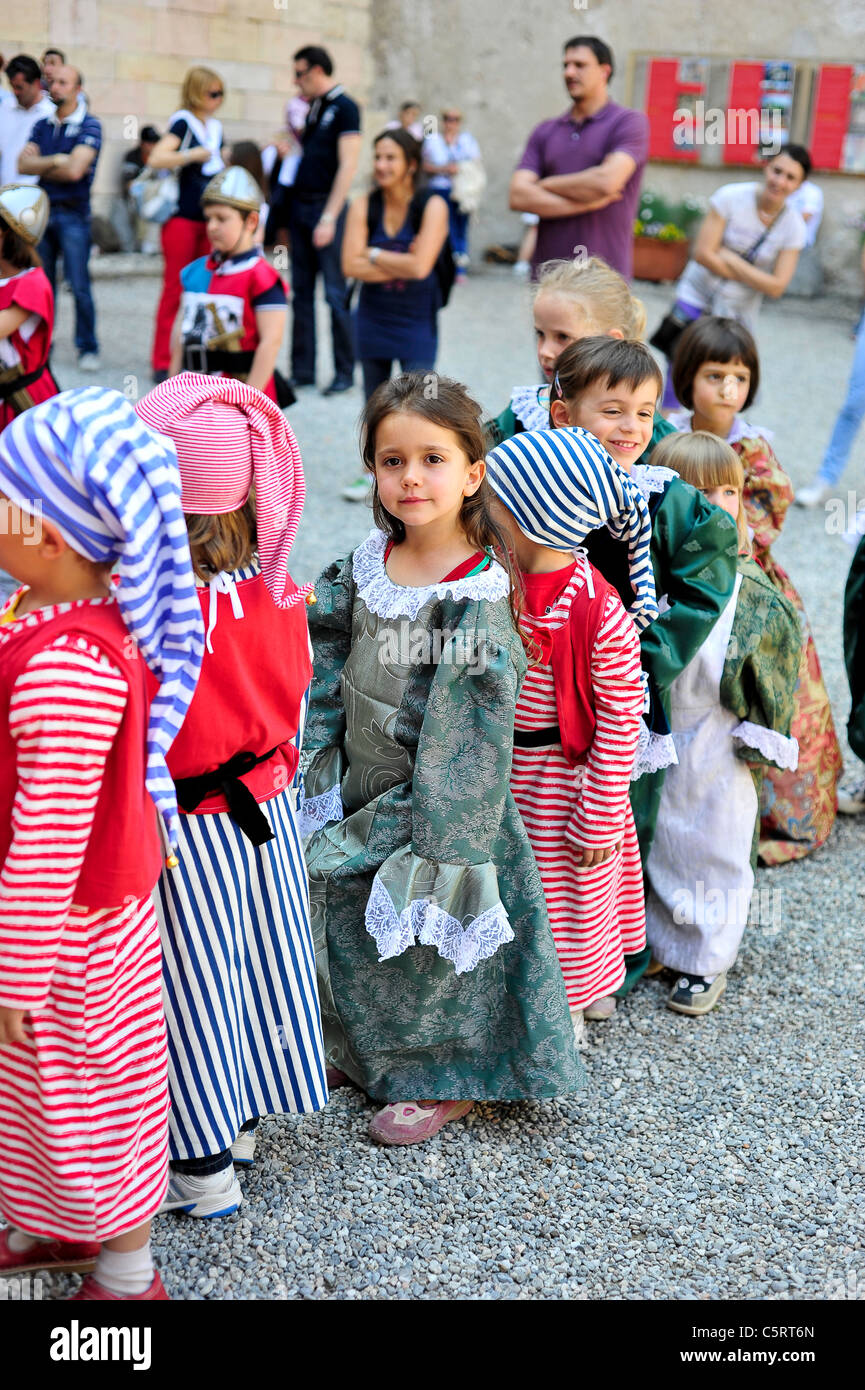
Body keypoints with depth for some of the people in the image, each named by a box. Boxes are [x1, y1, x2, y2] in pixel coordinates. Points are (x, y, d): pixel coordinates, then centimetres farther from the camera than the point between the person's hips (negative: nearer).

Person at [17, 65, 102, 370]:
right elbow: (24, 164, 3)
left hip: (73, 215, -5)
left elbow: (74, 170, -15)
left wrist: (38, 164, -1)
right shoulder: (42, 125, 13)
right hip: (42, 209, 5)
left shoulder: (89, 126, -4)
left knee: (79, 285, -6)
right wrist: (56, 161, -9)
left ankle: (88, 348, 4)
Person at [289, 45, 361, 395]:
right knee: (301, 292, 8)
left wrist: (329, 217, -19)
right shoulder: (311, 108, 16)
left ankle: (344, 372, 3)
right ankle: (302, 370, 13)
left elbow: (348, 166, -14)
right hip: (299, 206, 8)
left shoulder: (344, 107, -7)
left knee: (335, 293, -5)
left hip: (326, 206, -8)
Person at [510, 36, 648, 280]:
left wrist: (546, 184, 0)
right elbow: (518, 196, 1)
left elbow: (607, 180, -15)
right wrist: (585, 203, -8)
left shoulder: (629, 122, 1)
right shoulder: (544, 132, 14)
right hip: (547, 270, 4)